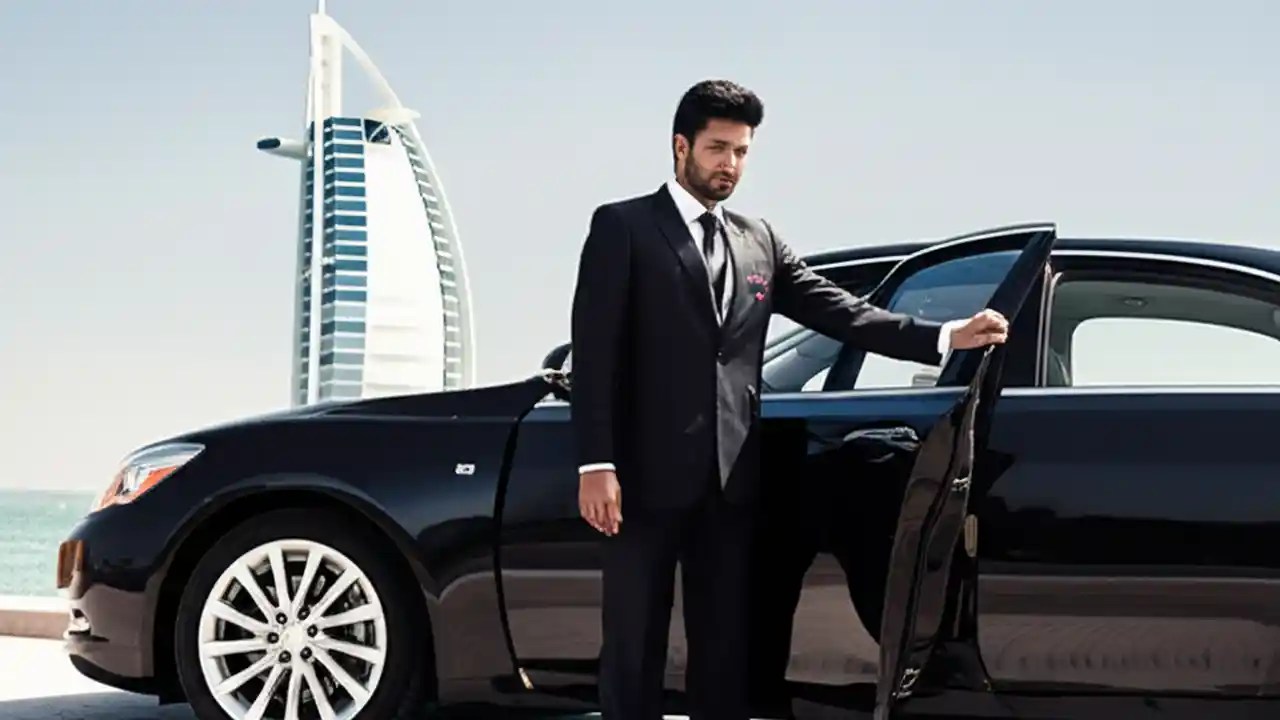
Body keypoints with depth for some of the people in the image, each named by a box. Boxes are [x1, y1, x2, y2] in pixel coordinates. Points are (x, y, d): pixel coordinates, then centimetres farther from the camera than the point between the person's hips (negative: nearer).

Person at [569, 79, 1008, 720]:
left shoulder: (759, 241, 16)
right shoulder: (622, 227, 1)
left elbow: (840, 311, 10)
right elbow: (594, 352, -6)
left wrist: (948, 336, -2)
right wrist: (596, 465, -14)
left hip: (730, 480, 5)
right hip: (649, 475, -5)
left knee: (724, 647, 8)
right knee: (634, 646, 0)